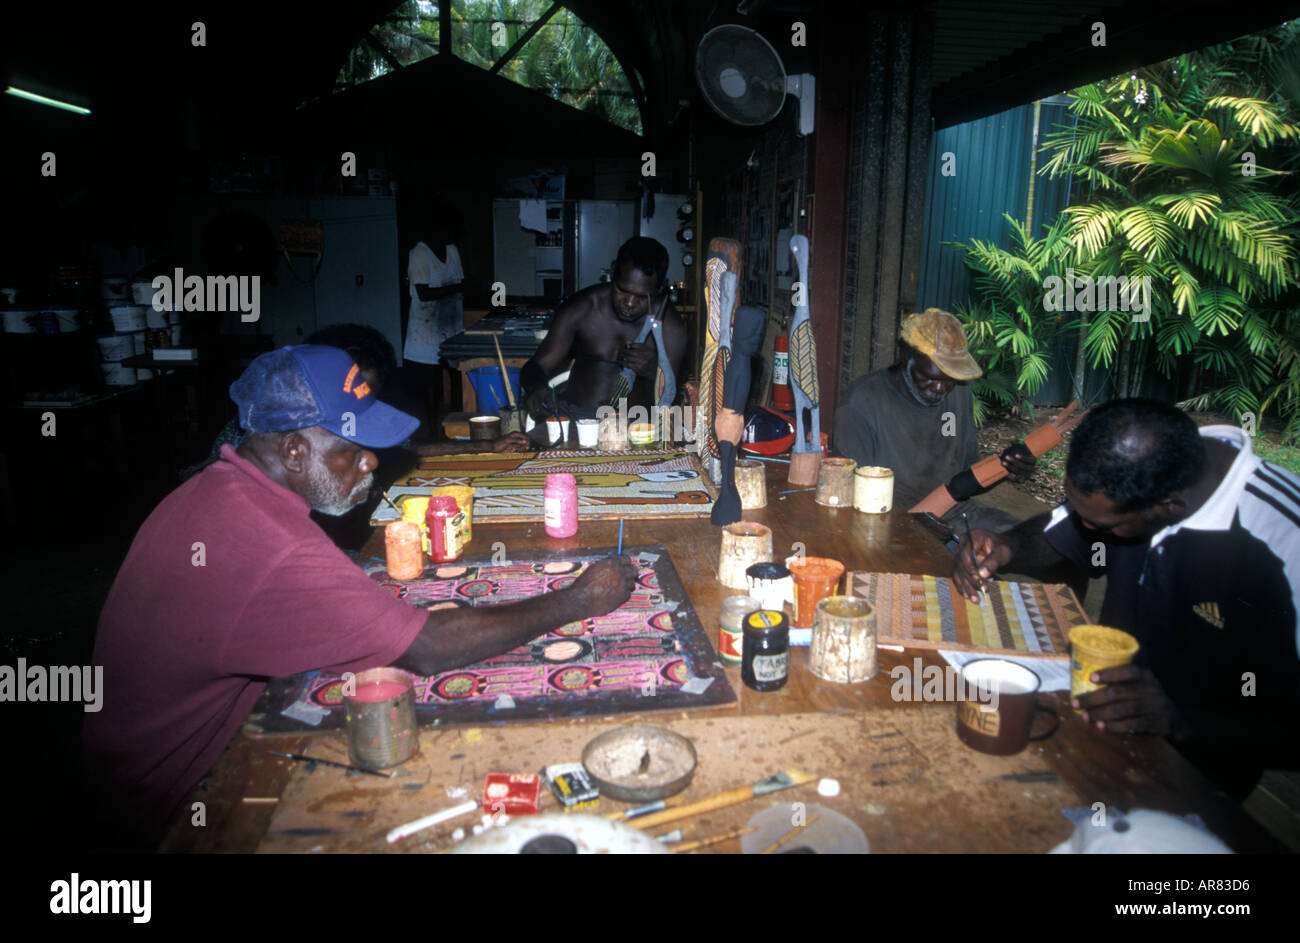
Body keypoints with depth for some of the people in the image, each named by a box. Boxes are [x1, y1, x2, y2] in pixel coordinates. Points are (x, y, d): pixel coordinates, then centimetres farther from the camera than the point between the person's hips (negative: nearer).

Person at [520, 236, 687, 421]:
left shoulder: (670, 327, -7)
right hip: (573, 419, -1)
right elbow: (537, 366, 2)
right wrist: (535, 388, -22)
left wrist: (648, 377, -28)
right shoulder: (580, 310, -3)